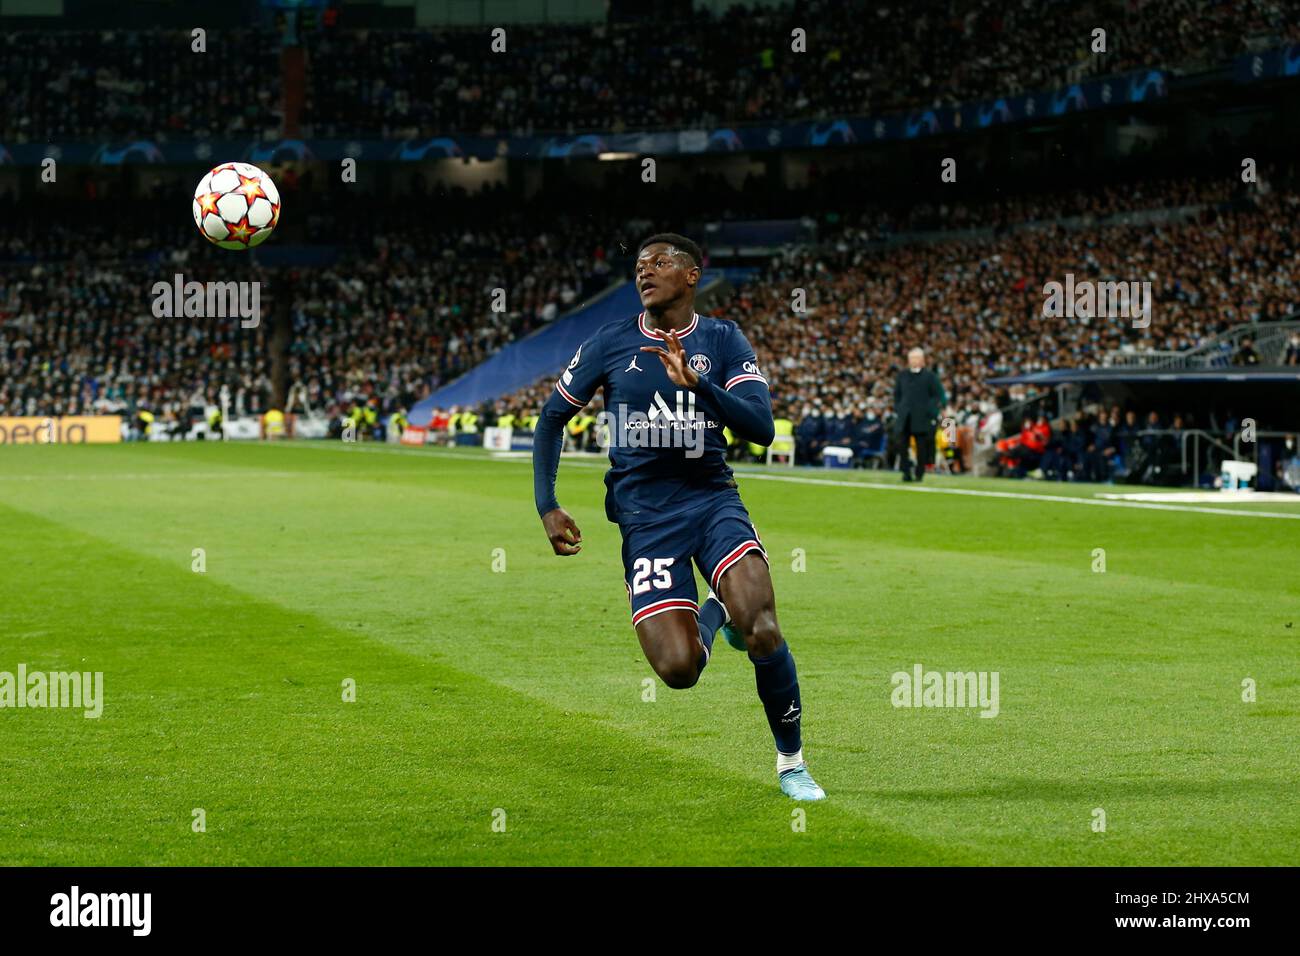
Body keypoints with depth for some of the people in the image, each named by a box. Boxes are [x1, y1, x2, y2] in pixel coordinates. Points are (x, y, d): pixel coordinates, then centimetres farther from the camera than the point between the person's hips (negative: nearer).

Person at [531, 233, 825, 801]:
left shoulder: (722, 340, 2)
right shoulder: (610, 344, 2)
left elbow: (762, 428, -10)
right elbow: (552, 420, 13)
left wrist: (697, 384, -25)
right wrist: (547, 507, 2)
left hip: (712, 499, 0)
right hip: (644, 515, 0)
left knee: (762, 632, -23)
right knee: (677, 669, -16)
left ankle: (791, 760, 1)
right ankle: (712, 616, 22)